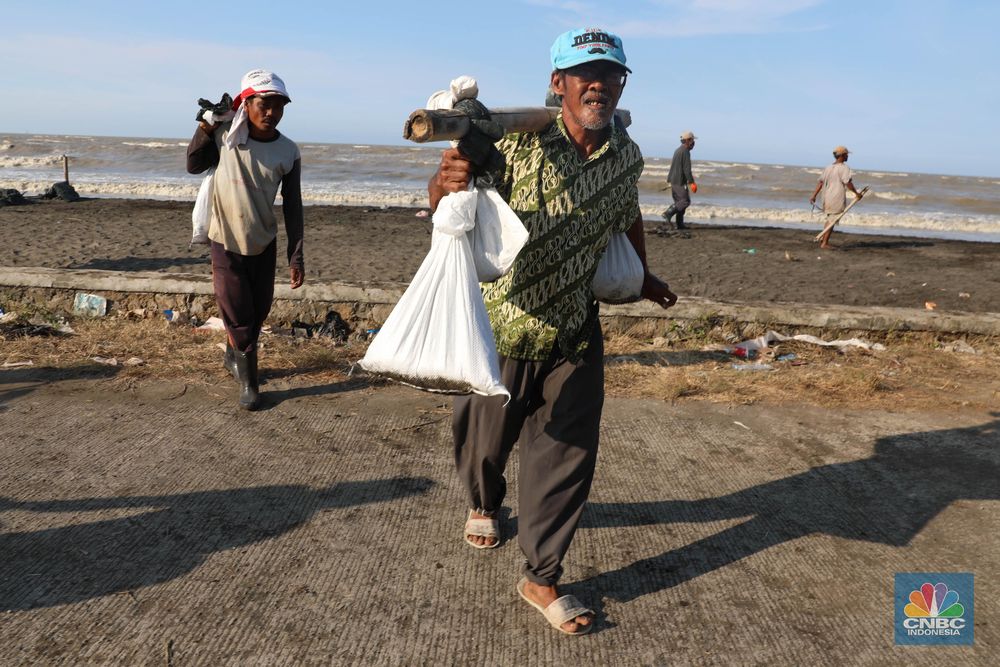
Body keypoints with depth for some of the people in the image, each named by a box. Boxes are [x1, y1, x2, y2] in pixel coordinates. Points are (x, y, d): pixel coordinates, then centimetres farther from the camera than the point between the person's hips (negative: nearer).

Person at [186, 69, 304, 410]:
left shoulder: (288, 152, -8)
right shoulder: (225, 135, -9)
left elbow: (292, 209, -4)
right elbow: (193, 165, 5)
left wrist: (296, 258, -5)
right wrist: (206, 128, -9)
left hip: (264, 244, 2)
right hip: (225, 242, -2)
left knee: (258, 312, 14)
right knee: (238, 316, 1)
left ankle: (234, 355, 42)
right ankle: (248, 379, 19)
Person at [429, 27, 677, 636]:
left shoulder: (628, 157, -2)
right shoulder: (517, 142, -18)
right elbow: (448, 205, -20)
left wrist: (643, 277, 29)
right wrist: (447, 184, -44)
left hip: (574, 332, 3)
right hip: (500, 323, -3)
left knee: (569, 454, 3)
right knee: (487, 437, 16)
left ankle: (542, 579, 20)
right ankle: (484, 505, 51)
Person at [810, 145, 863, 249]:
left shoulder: (828, 167, 11)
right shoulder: (844, 168, -11)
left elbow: (820, 182, 9)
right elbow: (848, 183, -17)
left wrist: (814, 195, 10)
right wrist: (856, 193, -5)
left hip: (827, 197, 7)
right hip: (837, 198, -7)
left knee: (830, 219, 21)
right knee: (832, 220, -2)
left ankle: (823, 238, 20)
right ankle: (824, 243, 0)